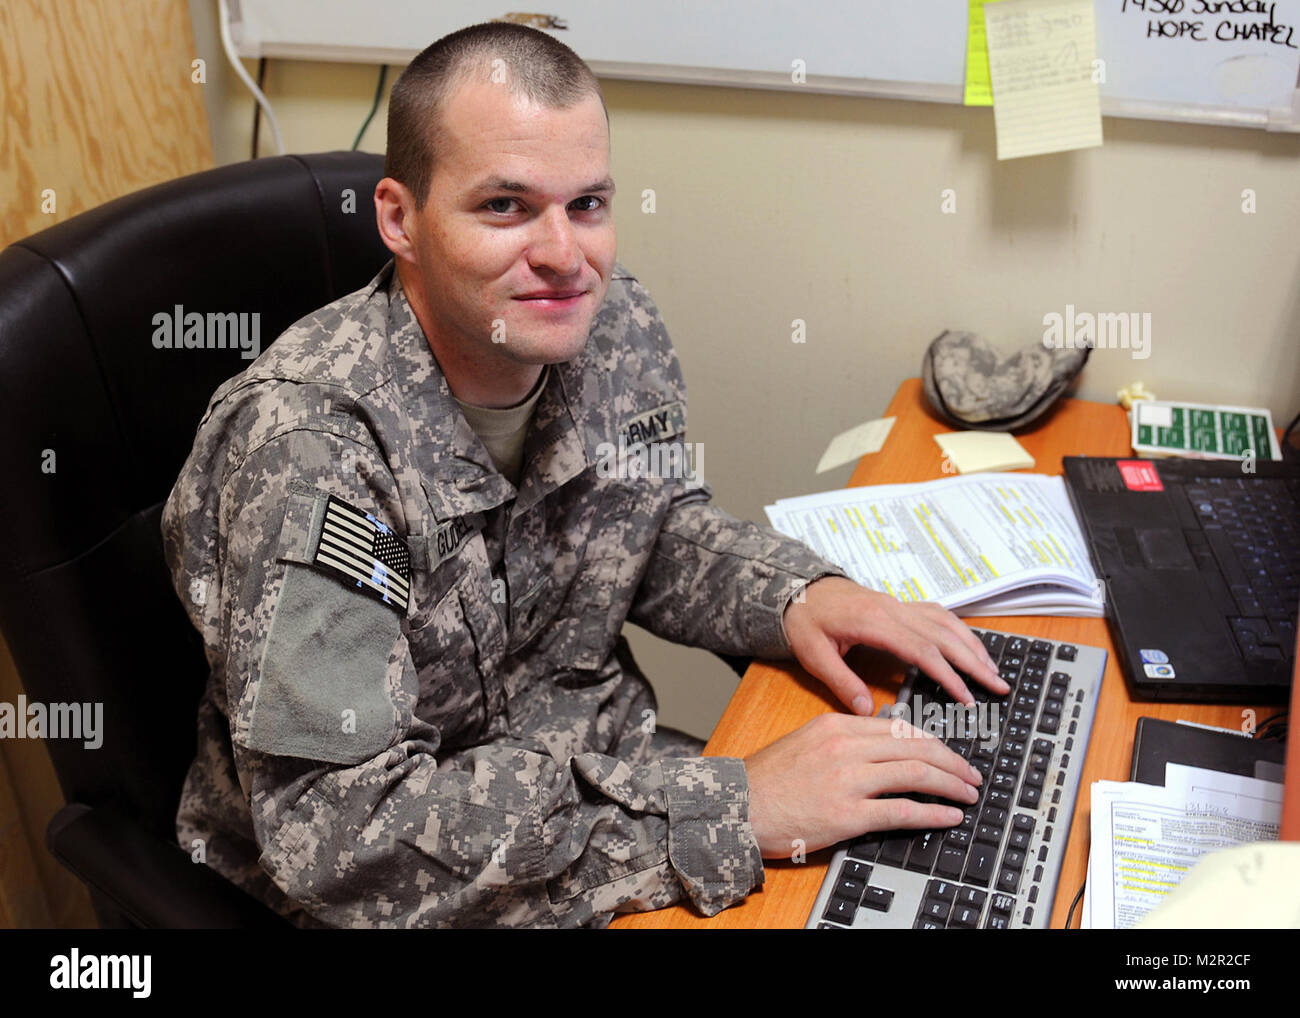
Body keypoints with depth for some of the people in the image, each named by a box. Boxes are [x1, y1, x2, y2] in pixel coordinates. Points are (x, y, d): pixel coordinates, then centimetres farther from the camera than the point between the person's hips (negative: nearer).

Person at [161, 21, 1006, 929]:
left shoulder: (614, 320, -8)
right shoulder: (308, 443, -28)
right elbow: (335, 827, -31)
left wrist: (796, 593, -11)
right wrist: (733, 812, -33)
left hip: (603, 765, 6)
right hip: (421, 893, -5)